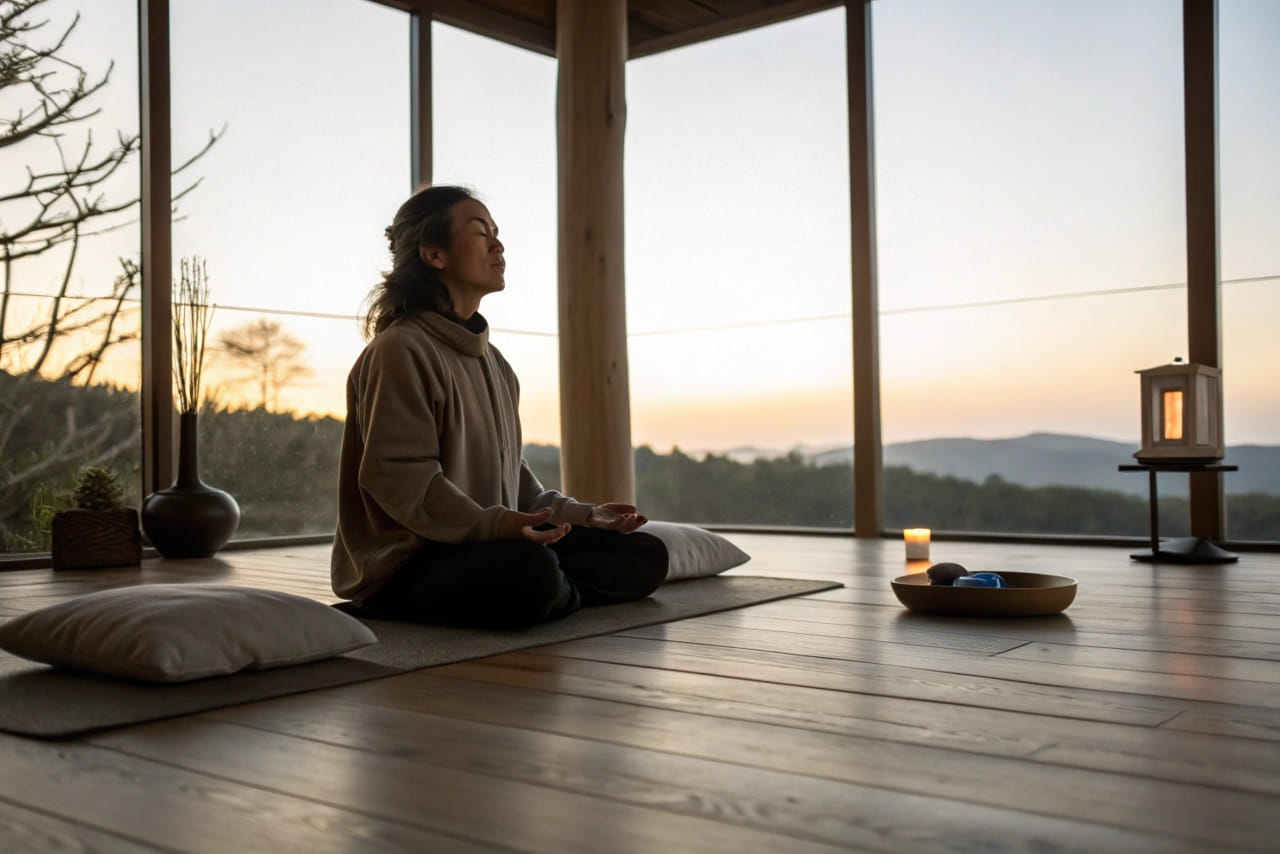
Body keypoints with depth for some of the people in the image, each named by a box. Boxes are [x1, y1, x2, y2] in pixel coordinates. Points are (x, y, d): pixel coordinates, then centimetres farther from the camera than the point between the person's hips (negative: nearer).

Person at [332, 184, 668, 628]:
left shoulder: (493, 361, 17)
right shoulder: (399, 350, -11)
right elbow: (397, 475, -21)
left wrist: (581, 514, 9)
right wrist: (493, 525, -32)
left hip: (485, 544, 8)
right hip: (406, 564, -8)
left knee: (646, 555, 2)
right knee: (528, 573, -38)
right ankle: (559, 591, -6)